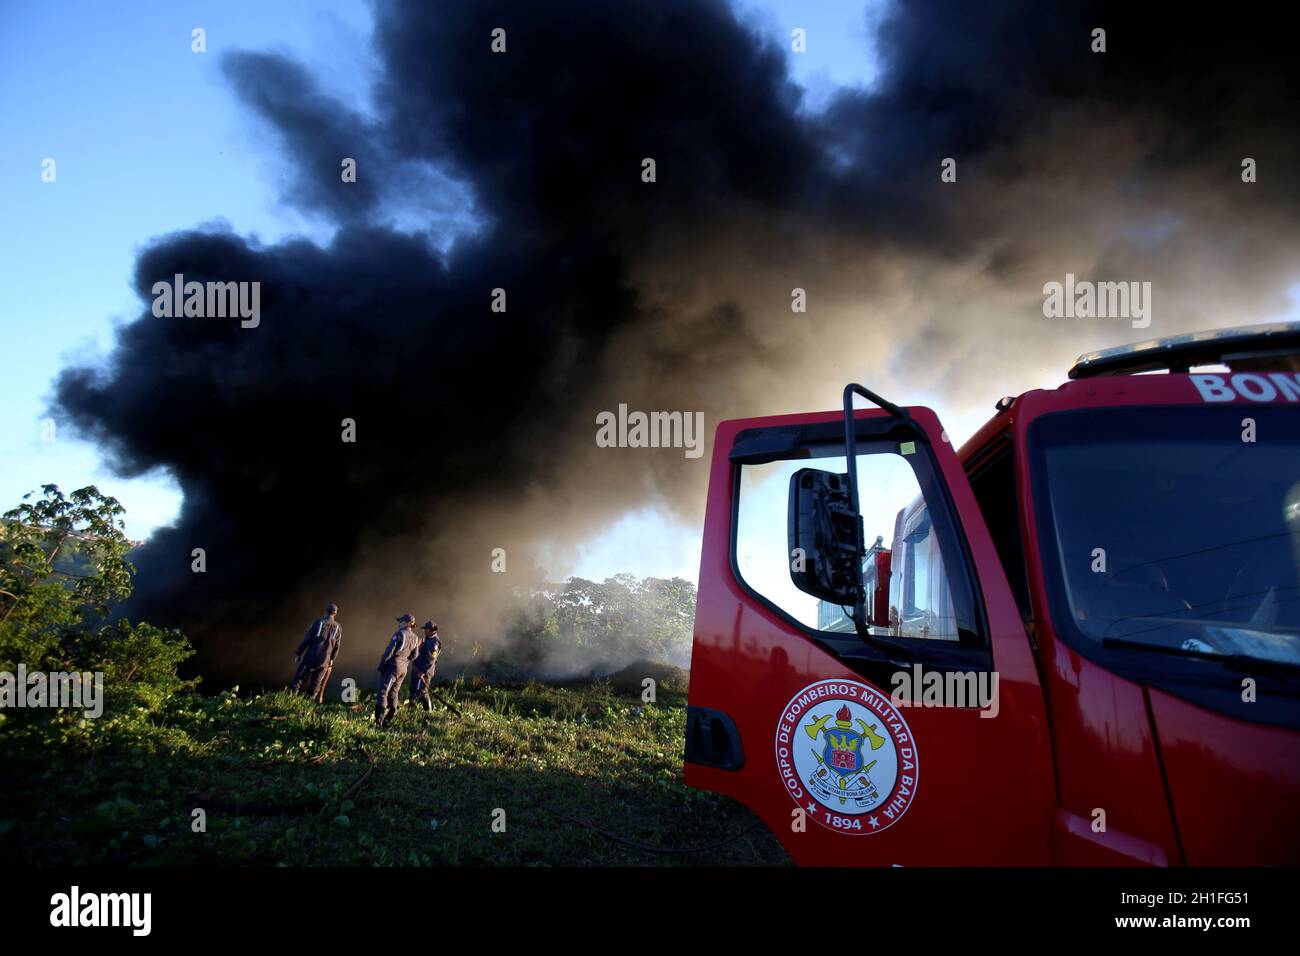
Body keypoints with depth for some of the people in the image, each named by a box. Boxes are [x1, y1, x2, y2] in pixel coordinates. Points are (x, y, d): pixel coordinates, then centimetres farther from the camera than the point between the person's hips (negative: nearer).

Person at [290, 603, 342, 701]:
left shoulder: (318, 622, -1)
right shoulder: (338, 627, 6)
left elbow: (307, 639, -4)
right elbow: (336, 646, 10)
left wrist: (298, 653, 3)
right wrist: (331, 659, 22)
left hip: (310, 657, -2)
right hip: (324, 661, 2)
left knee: (298, 680, 4)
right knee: (316, 684, 9)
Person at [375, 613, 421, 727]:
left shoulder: (399, 634, -11)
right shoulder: (415, 638, 11)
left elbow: (389, 651, -12)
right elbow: (414, 655, 16)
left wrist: (381, 666, -6)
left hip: (393, 665, -7)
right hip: (404, 668, 7)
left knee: (383, 691, -7)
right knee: (394, 692, 15)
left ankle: (379, 719, -13)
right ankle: (390, 717, 16)